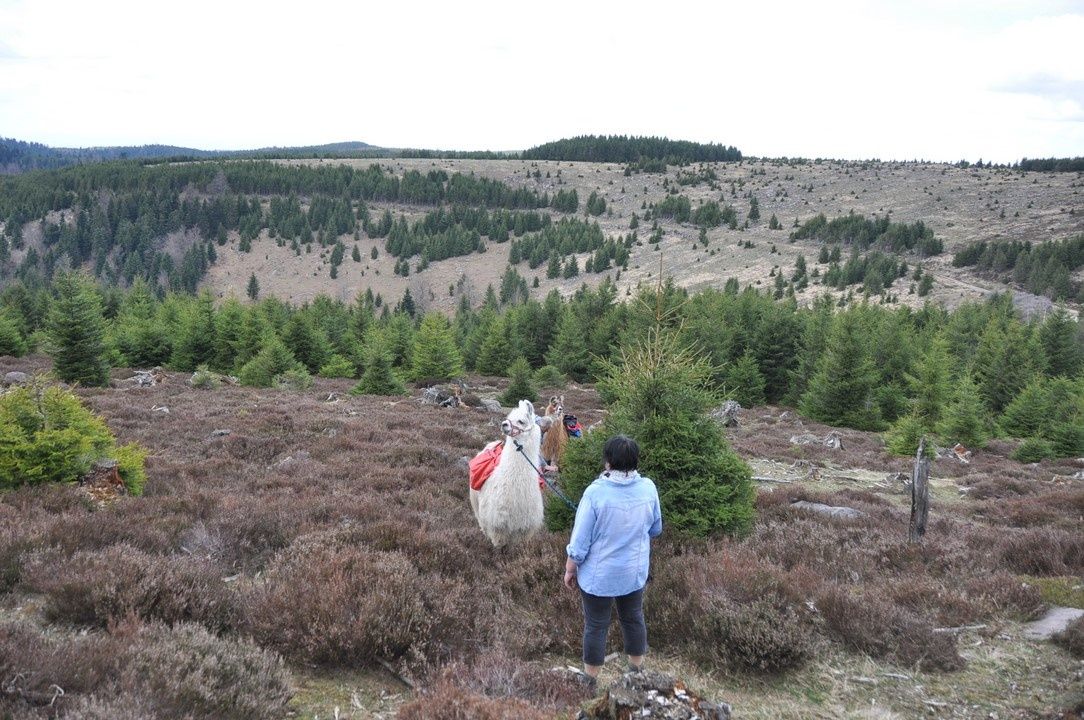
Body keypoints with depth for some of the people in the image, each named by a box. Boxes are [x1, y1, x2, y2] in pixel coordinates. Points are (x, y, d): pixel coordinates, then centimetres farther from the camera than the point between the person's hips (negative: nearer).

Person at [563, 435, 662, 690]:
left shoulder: (596, 492, -26)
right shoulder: (648, 488, -13)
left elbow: (580, 540, -18)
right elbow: (656, 529, 4)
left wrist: (570, 569, -2)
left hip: (599, 575, -3)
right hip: (635, 572, 4)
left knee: (596, 626, 13)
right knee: (633, 618, 23)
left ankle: (590, 681, 29)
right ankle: (637, 670, 41)